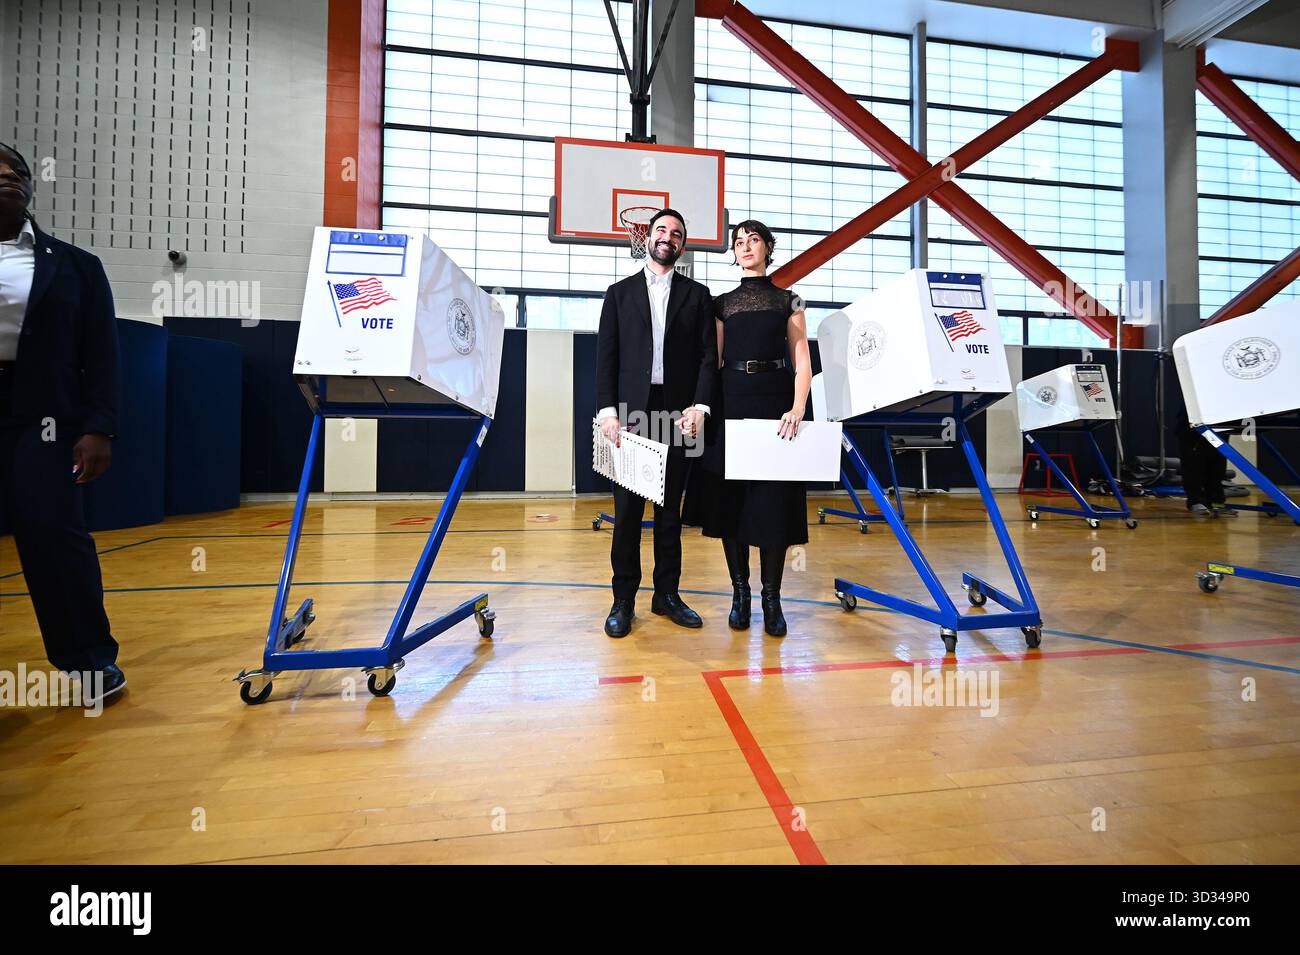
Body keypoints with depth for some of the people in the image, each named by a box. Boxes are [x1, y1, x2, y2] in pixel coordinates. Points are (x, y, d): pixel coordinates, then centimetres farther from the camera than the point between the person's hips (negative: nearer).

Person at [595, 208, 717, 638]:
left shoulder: (697, 294, 13)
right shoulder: (620, 292, 13)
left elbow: (708, 355, 5)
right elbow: (606, 356, 5)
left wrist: (699, 405, -9)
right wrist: (608, 409, -6)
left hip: (677, 413, 1)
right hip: (630, 411, 0)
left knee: (670, 509, 7)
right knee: (627, 510, 1)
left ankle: (667, 594, 18)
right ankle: (624, 599, 10)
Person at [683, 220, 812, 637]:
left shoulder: (788, 300, 10)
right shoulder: (723, 303, 13)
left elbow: (802, 363, 3)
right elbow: (713, 361, 7)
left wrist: (798, 408, -13)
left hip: (775, 402, -1)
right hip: (731, 403, 1)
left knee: (775, 500, -2)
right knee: (731, 497, 1)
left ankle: (771, 597, 9)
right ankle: (740, 592, 13)